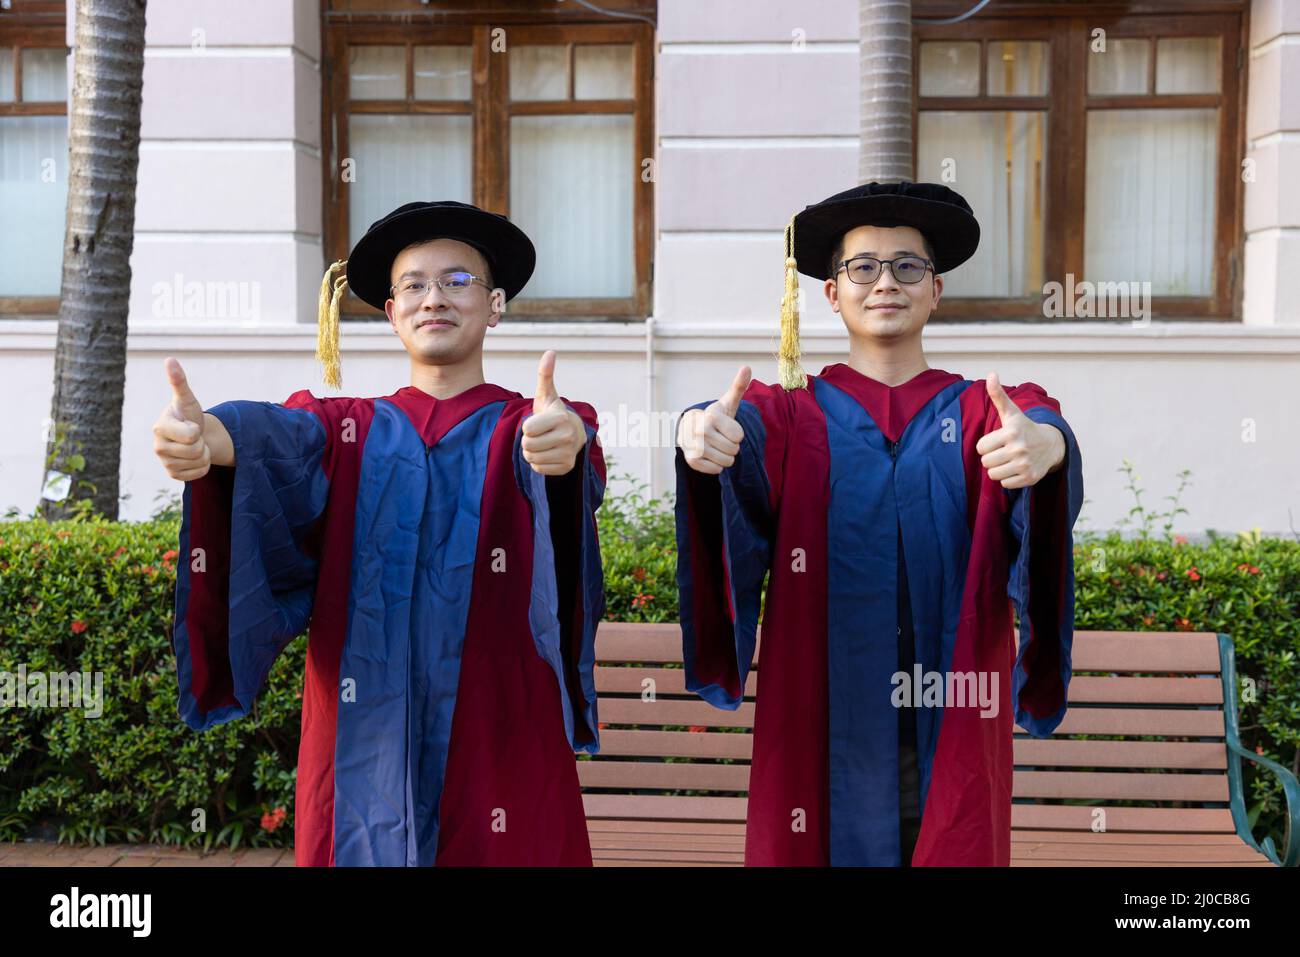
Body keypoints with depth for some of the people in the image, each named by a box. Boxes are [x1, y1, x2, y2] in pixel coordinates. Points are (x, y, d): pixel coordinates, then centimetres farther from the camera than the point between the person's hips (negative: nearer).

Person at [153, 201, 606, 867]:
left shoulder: (523, 427, 5)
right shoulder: (346, 431, 9)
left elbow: (561, 452, -19)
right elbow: (278, 436, -14)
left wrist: (564, 445, -44)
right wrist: (209, 436, -37)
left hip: (501, 746, -1)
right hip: (361, 746, 1)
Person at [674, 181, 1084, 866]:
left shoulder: (984, 412, 7)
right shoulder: (792, 413, 6)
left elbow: (1040, 427, -15)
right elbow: (743, 432, -16)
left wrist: (1045, 443, -40)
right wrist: (703, 431, -40)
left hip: (949, 729, 1)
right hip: (821, 727, 0)